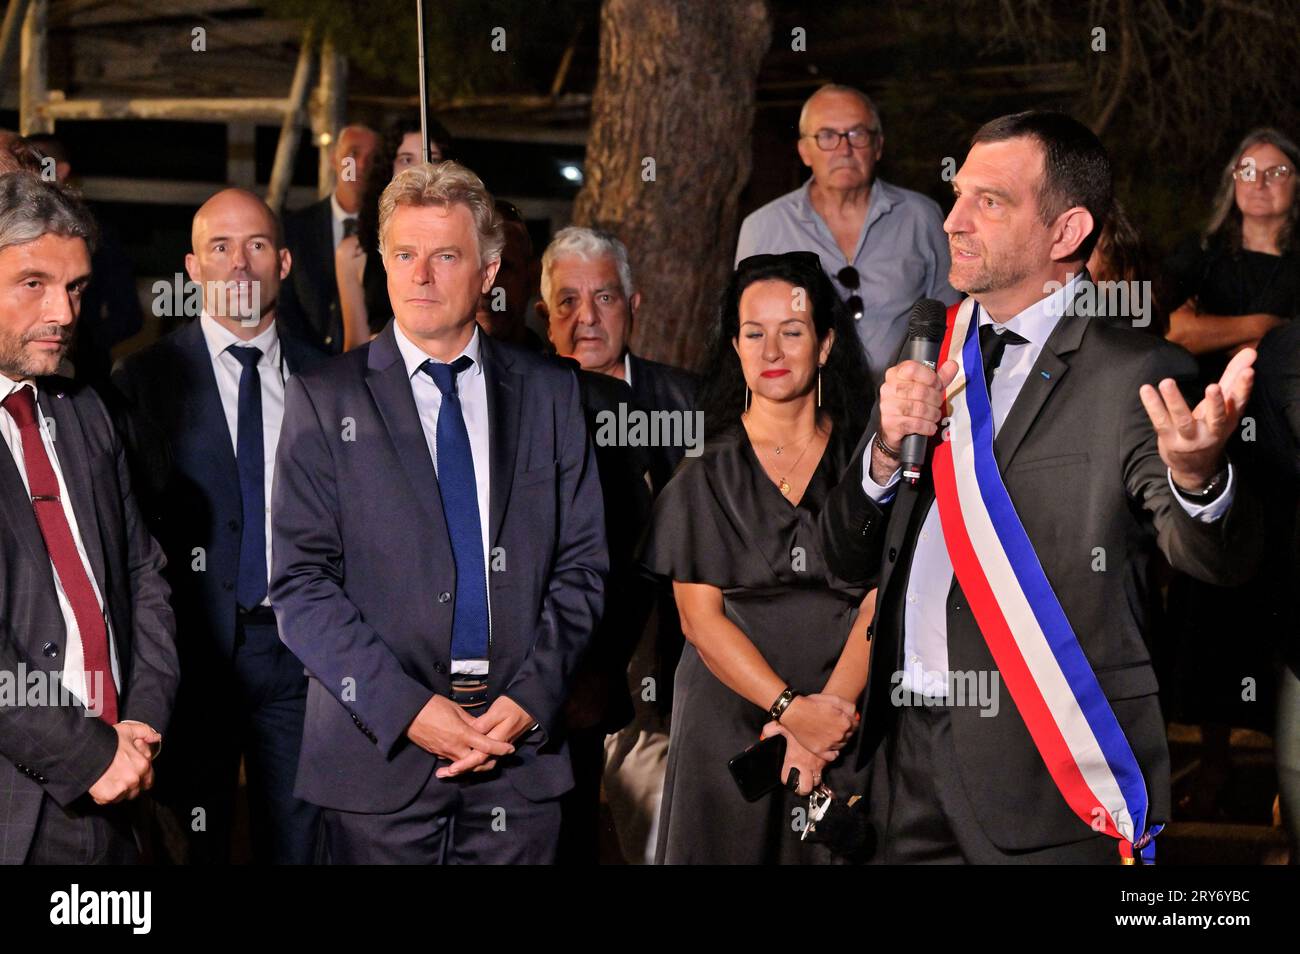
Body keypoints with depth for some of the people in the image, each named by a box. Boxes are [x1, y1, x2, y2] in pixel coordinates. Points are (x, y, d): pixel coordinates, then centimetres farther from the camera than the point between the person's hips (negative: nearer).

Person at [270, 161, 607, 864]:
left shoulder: (550, 394, 9)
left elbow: (581, 567, 7)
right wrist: (408, 707, -14)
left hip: (520, 753, 2)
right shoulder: (323, 398, 2)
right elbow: (299, 582, -5)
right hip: (379, 751, -1)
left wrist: (529, 699, -7)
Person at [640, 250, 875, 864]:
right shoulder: (705, 469, 1)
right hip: (729, 720, 0)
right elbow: (700, 618, -4)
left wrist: (827, 710, -16)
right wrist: (790, 709, -15)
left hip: (844, 718, 0)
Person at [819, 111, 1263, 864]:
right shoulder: (927, 355, 10)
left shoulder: (1134, 375, -8)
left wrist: (1198, 475, -43)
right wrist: (888, 451, -10)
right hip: (910, 753, 5)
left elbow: (1219, 557, -21)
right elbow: (851, 559, 9)